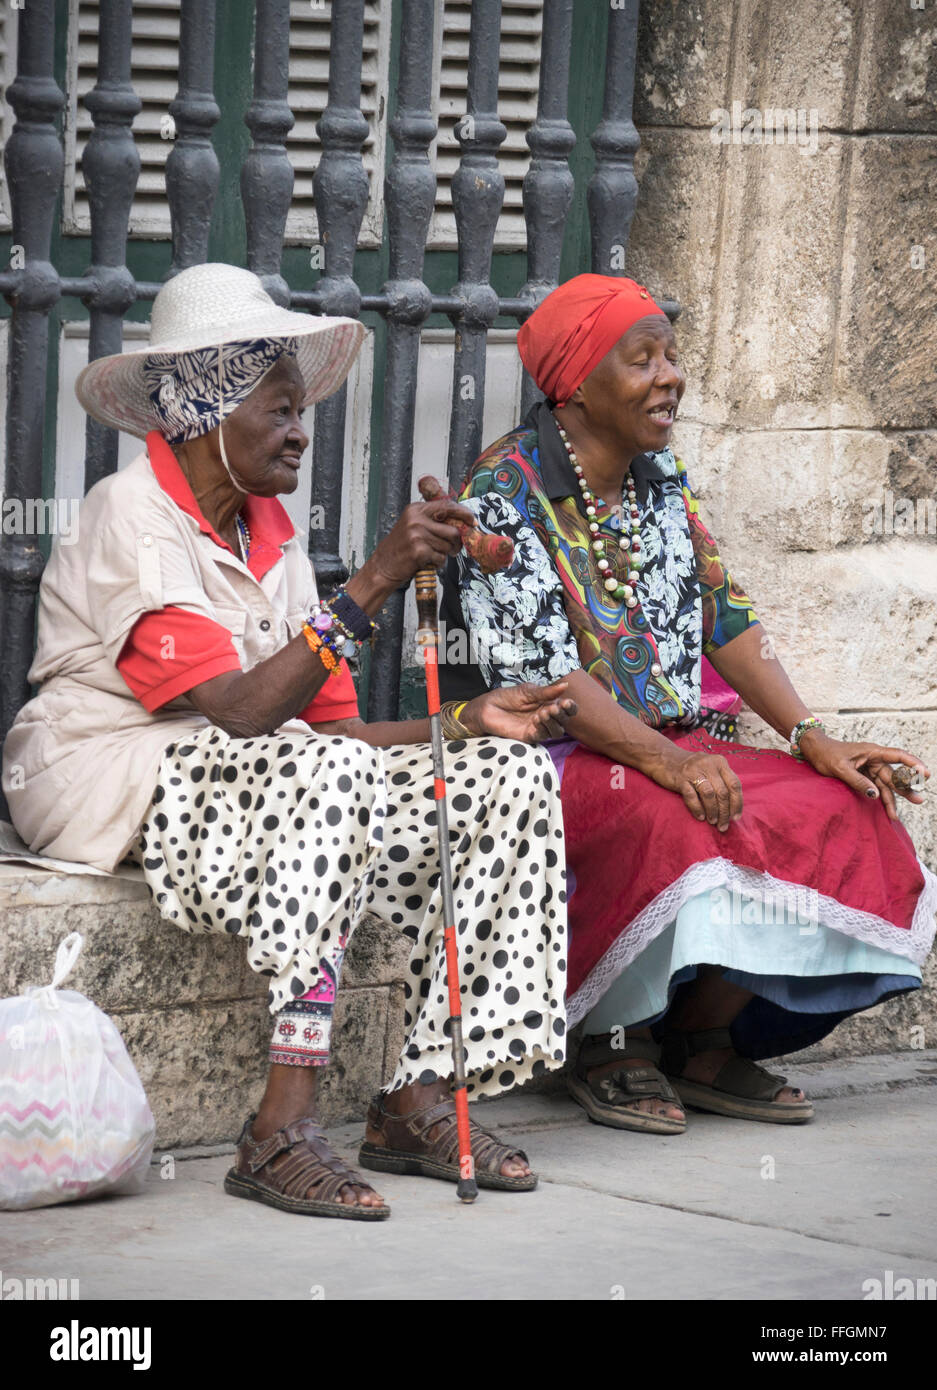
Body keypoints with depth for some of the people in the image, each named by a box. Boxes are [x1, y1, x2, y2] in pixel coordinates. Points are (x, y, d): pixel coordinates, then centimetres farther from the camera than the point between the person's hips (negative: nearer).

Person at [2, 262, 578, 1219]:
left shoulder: (268, 531, 12)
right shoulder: (132, 519, -14)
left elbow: (328, 721, 6)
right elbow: (240, 712, -25)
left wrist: (467, 721, -9)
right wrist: (373, 585, -27)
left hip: (252, 778, 8)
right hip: (112, 782, -8)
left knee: (510, 778, -6)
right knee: (325, 774, -37)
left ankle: (418, 1100, -11)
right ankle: (283, 1131, -39)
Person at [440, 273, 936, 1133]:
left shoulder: (662, 481, 13)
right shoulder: (506, 491, -10)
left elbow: (727, 617, 10)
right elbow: (536, 667, -19)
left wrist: (813, 739, -5)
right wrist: (662, 761, -30)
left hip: (674, 745, 7)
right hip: (545, 757, -7)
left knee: (844, 811, -15)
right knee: (672, 823, -37)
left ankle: (704, 1039, -6)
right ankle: (615, 1046, -15)